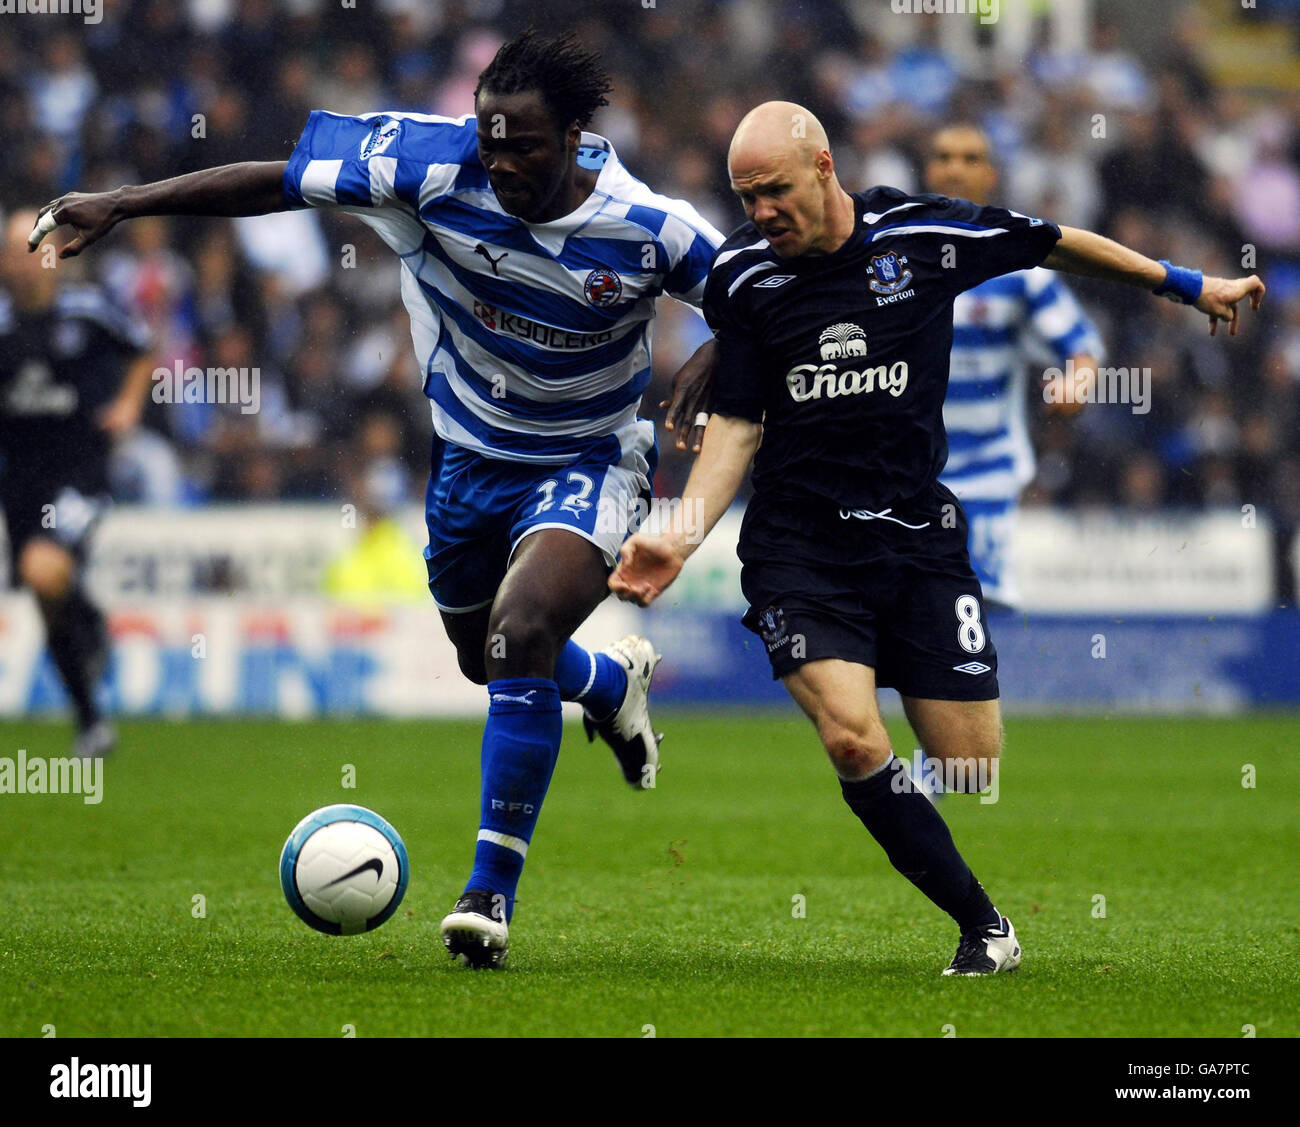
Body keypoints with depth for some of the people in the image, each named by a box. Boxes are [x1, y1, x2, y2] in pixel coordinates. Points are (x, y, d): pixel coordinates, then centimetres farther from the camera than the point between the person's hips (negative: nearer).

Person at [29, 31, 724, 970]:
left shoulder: (646, 228, -23)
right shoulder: (436, 163, -21)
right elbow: (278, 181, -17)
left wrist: (709, 362, -26)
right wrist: (121, 205, -21)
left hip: (585, 465, -4)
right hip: (468, 456, 4)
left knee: (519, 637, -26)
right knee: (487, 659, 20)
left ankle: (492, 891, -18)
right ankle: (615, 683, 58)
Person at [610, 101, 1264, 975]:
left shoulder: (925, 235, -3)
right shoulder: (742, 274, 0)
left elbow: (1056, 246, 12)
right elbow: (739, 422, 6)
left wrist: (1187, 286, 21)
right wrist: (680, 539, -5)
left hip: (919, 537, 1)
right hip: (799, 549, -1)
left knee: (976, 765, -4)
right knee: (854, 740, -21)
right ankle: (984, 924, -6)